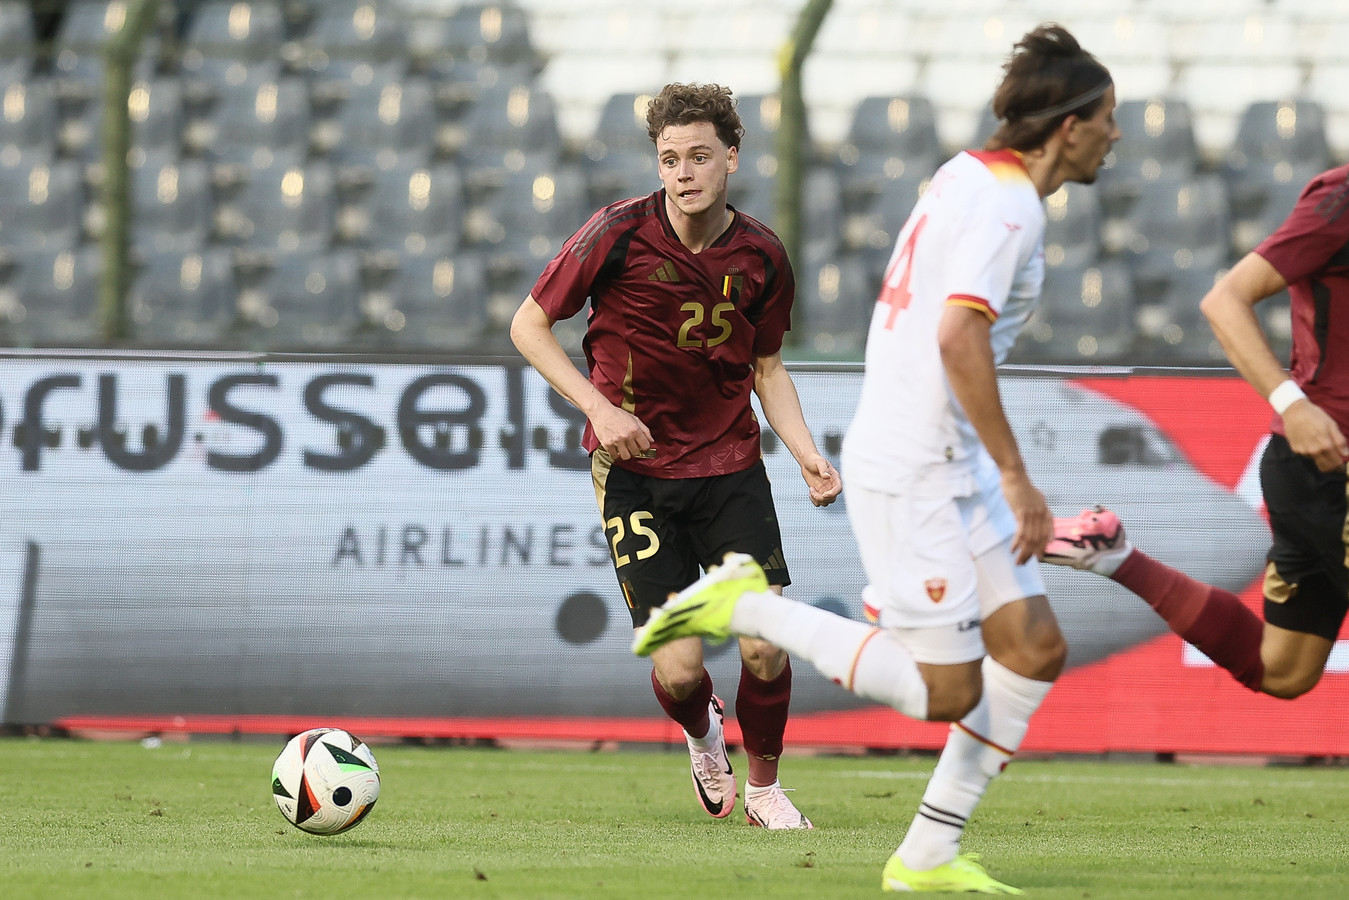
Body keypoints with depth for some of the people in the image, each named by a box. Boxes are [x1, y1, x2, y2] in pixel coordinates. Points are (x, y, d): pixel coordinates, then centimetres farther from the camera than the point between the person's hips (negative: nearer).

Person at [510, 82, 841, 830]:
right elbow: (528, 326, -3)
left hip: (730, 467, 2)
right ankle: (702, 738, 29)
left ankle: (764, 788, 18)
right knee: (679, 669, -9)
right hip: (635, 471, -2)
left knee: (765, 649, -10)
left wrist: (808, 456, -2)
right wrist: (598, 406, -16)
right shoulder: (619, 234, -12)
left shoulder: (761, 257, -3)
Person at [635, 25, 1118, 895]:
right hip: (911, 473, -10)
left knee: (1035, 650, 6)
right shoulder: (1009, 206, -18)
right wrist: (1017, 478, -26)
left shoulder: (971, 175, 11)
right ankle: (746, 607, 2)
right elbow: (958, 336, -29)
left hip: (952, 465, 10)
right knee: (947, 691, -6)